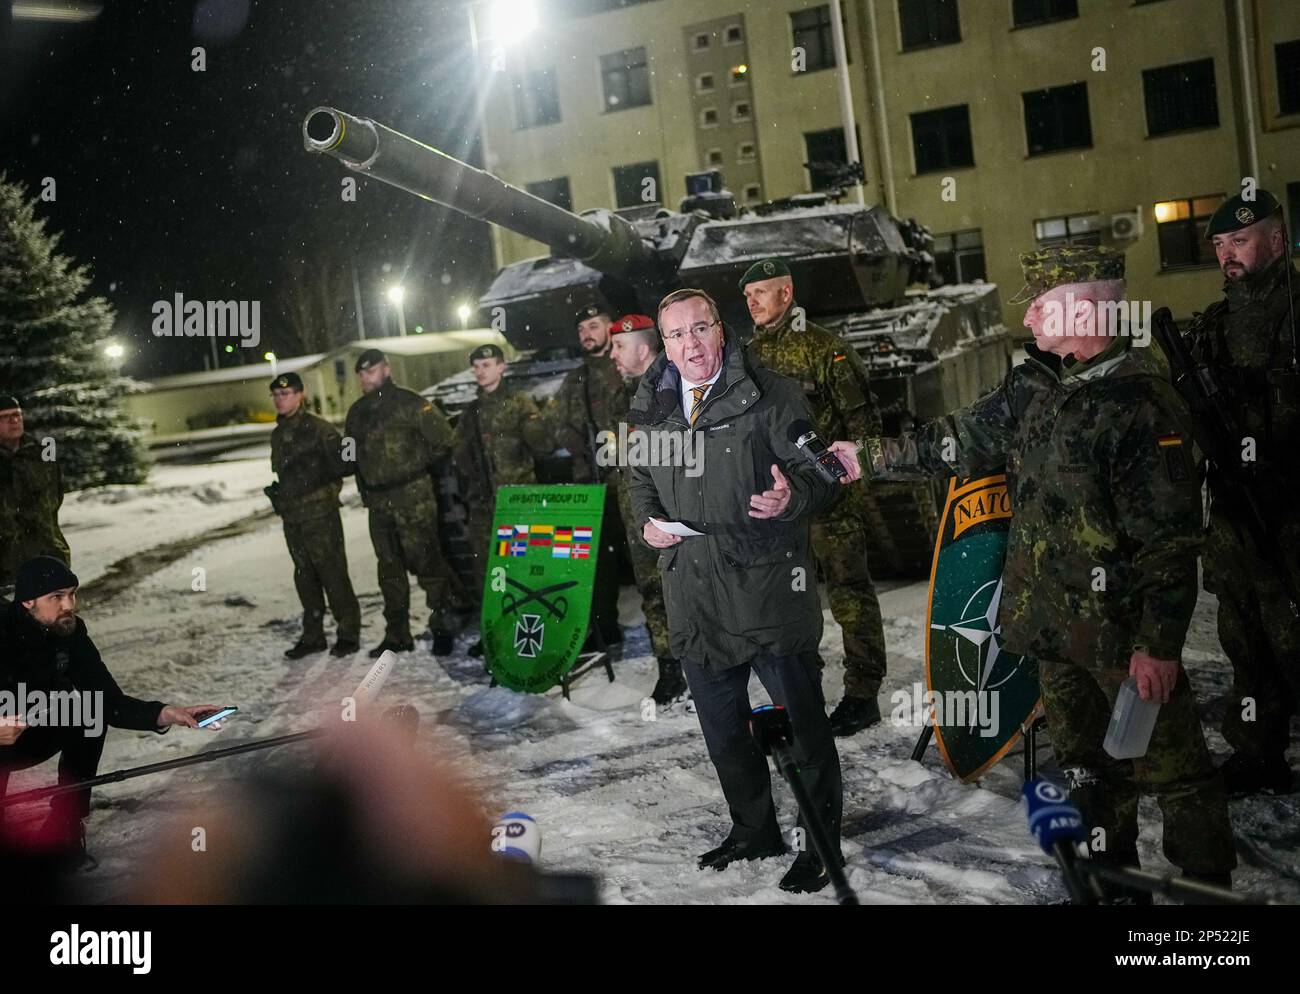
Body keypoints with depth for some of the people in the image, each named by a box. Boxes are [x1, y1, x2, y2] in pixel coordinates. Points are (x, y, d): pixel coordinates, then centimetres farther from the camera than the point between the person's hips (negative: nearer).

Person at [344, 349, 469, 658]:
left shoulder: (409, 403, -7)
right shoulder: (357, 412, 14)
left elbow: (443, 438, -7)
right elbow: (351, 452, 25)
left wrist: (420, 467, 0)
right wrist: (367, 487, 15)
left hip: (413, 497, -7)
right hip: (378, 501, 7)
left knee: (425, 561, -7)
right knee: (389, 568, 10)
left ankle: (443, 625, 6)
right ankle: (397, 634, 17)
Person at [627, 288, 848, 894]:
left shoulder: (771, 396, -7)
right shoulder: (650, 410, 9)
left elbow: (821, 473, -7)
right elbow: (641, 479, 23)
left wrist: (792, 497, -29)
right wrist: (646, 520, 3)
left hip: (769, 591, -5)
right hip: (693, 597, 5)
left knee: (804, 723, 4)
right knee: (722, 729, 19)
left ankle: (822, 843, 23)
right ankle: (754, 829, 39)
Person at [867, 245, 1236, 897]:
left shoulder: (1141, 402, -20)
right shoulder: (1033, 386, 5)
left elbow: (1170, 537, -21)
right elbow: (964, 440, 15)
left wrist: (1159, 643, -20)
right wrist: (874, 454, 10)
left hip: (1124, 632, -8)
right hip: (1055, 625, 8)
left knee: (1172, 769, 2)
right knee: (1086, 764, 21)